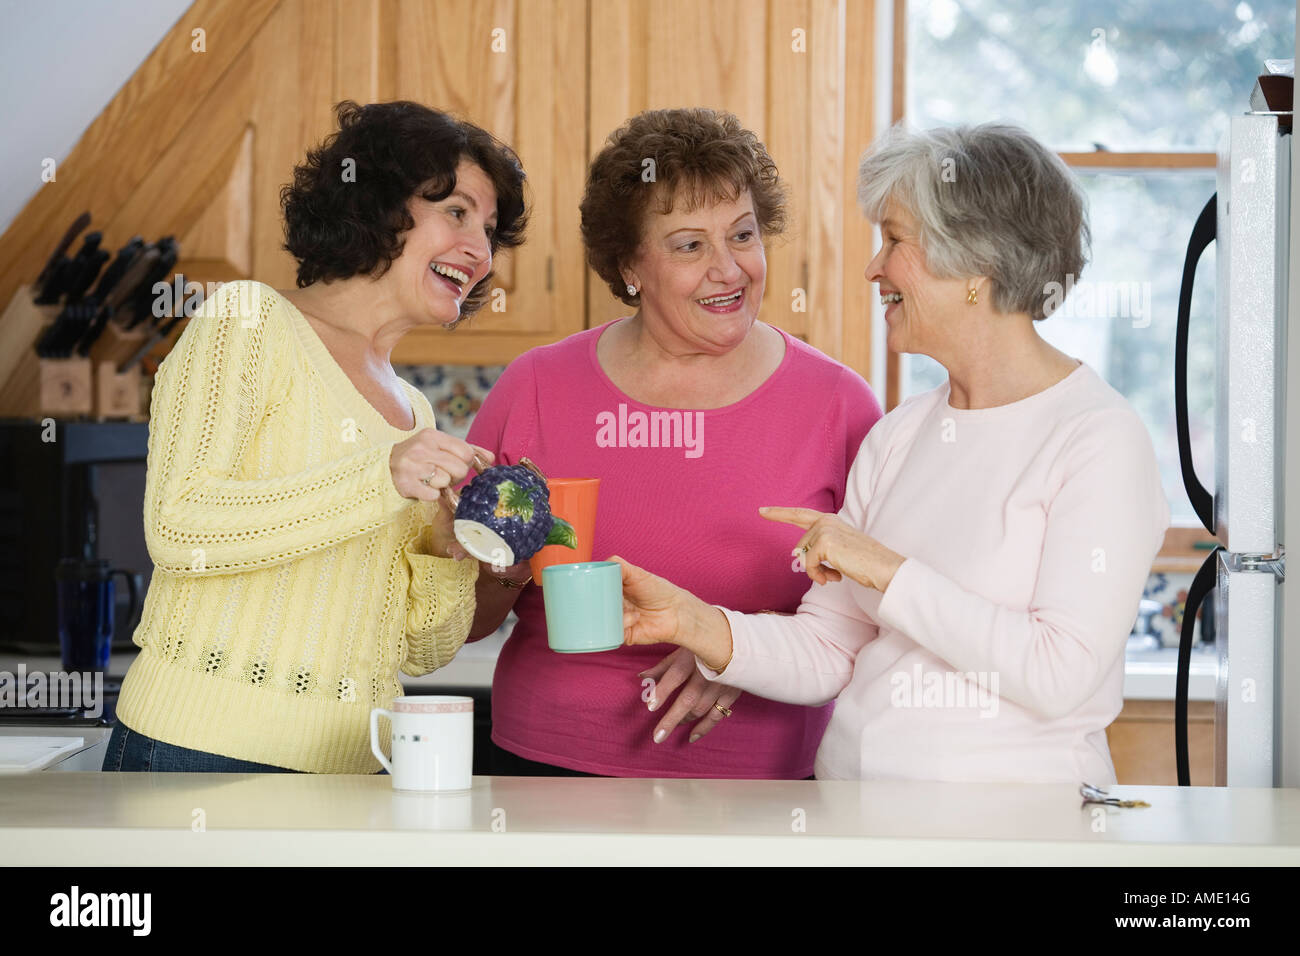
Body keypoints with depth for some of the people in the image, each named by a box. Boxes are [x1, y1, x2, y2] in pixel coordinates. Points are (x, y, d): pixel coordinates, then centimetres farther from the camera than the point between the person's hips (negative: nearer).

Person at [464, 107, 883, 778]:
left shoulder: (837, 403, 2)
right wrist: (504, 574, -10)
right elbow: (457, 623, 11)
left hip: (761, 774, -1)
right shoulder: (537, 389, 5)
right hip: (550, 765, 1)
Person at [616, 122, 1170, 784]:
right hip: (851, 785, 5)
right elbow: (826, 656, 12)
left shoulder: (1100, 439, -7)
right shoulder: (897, 436, 13)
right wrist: (693, 623, -3)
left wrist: (886, 569, -13)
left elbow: (1060, 675, -17)